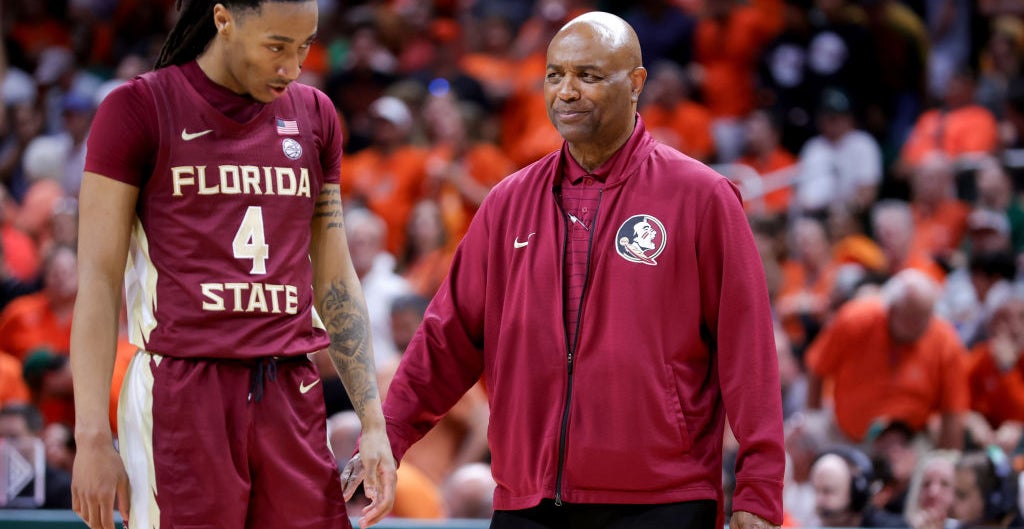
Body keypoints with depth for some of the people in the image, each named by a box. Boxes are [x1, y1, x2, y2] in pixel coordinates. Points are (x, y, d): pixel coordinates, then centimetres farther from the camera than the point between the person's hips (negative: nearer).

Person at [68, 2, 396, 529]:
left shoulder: (313, 115, 15)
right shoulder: (137, 109, 0)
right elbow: (99, 279, -3)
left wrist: (373, 424, 9)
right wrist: (92, 437, -11)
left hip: (291, 401, 4)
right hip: (180, 400, -4)